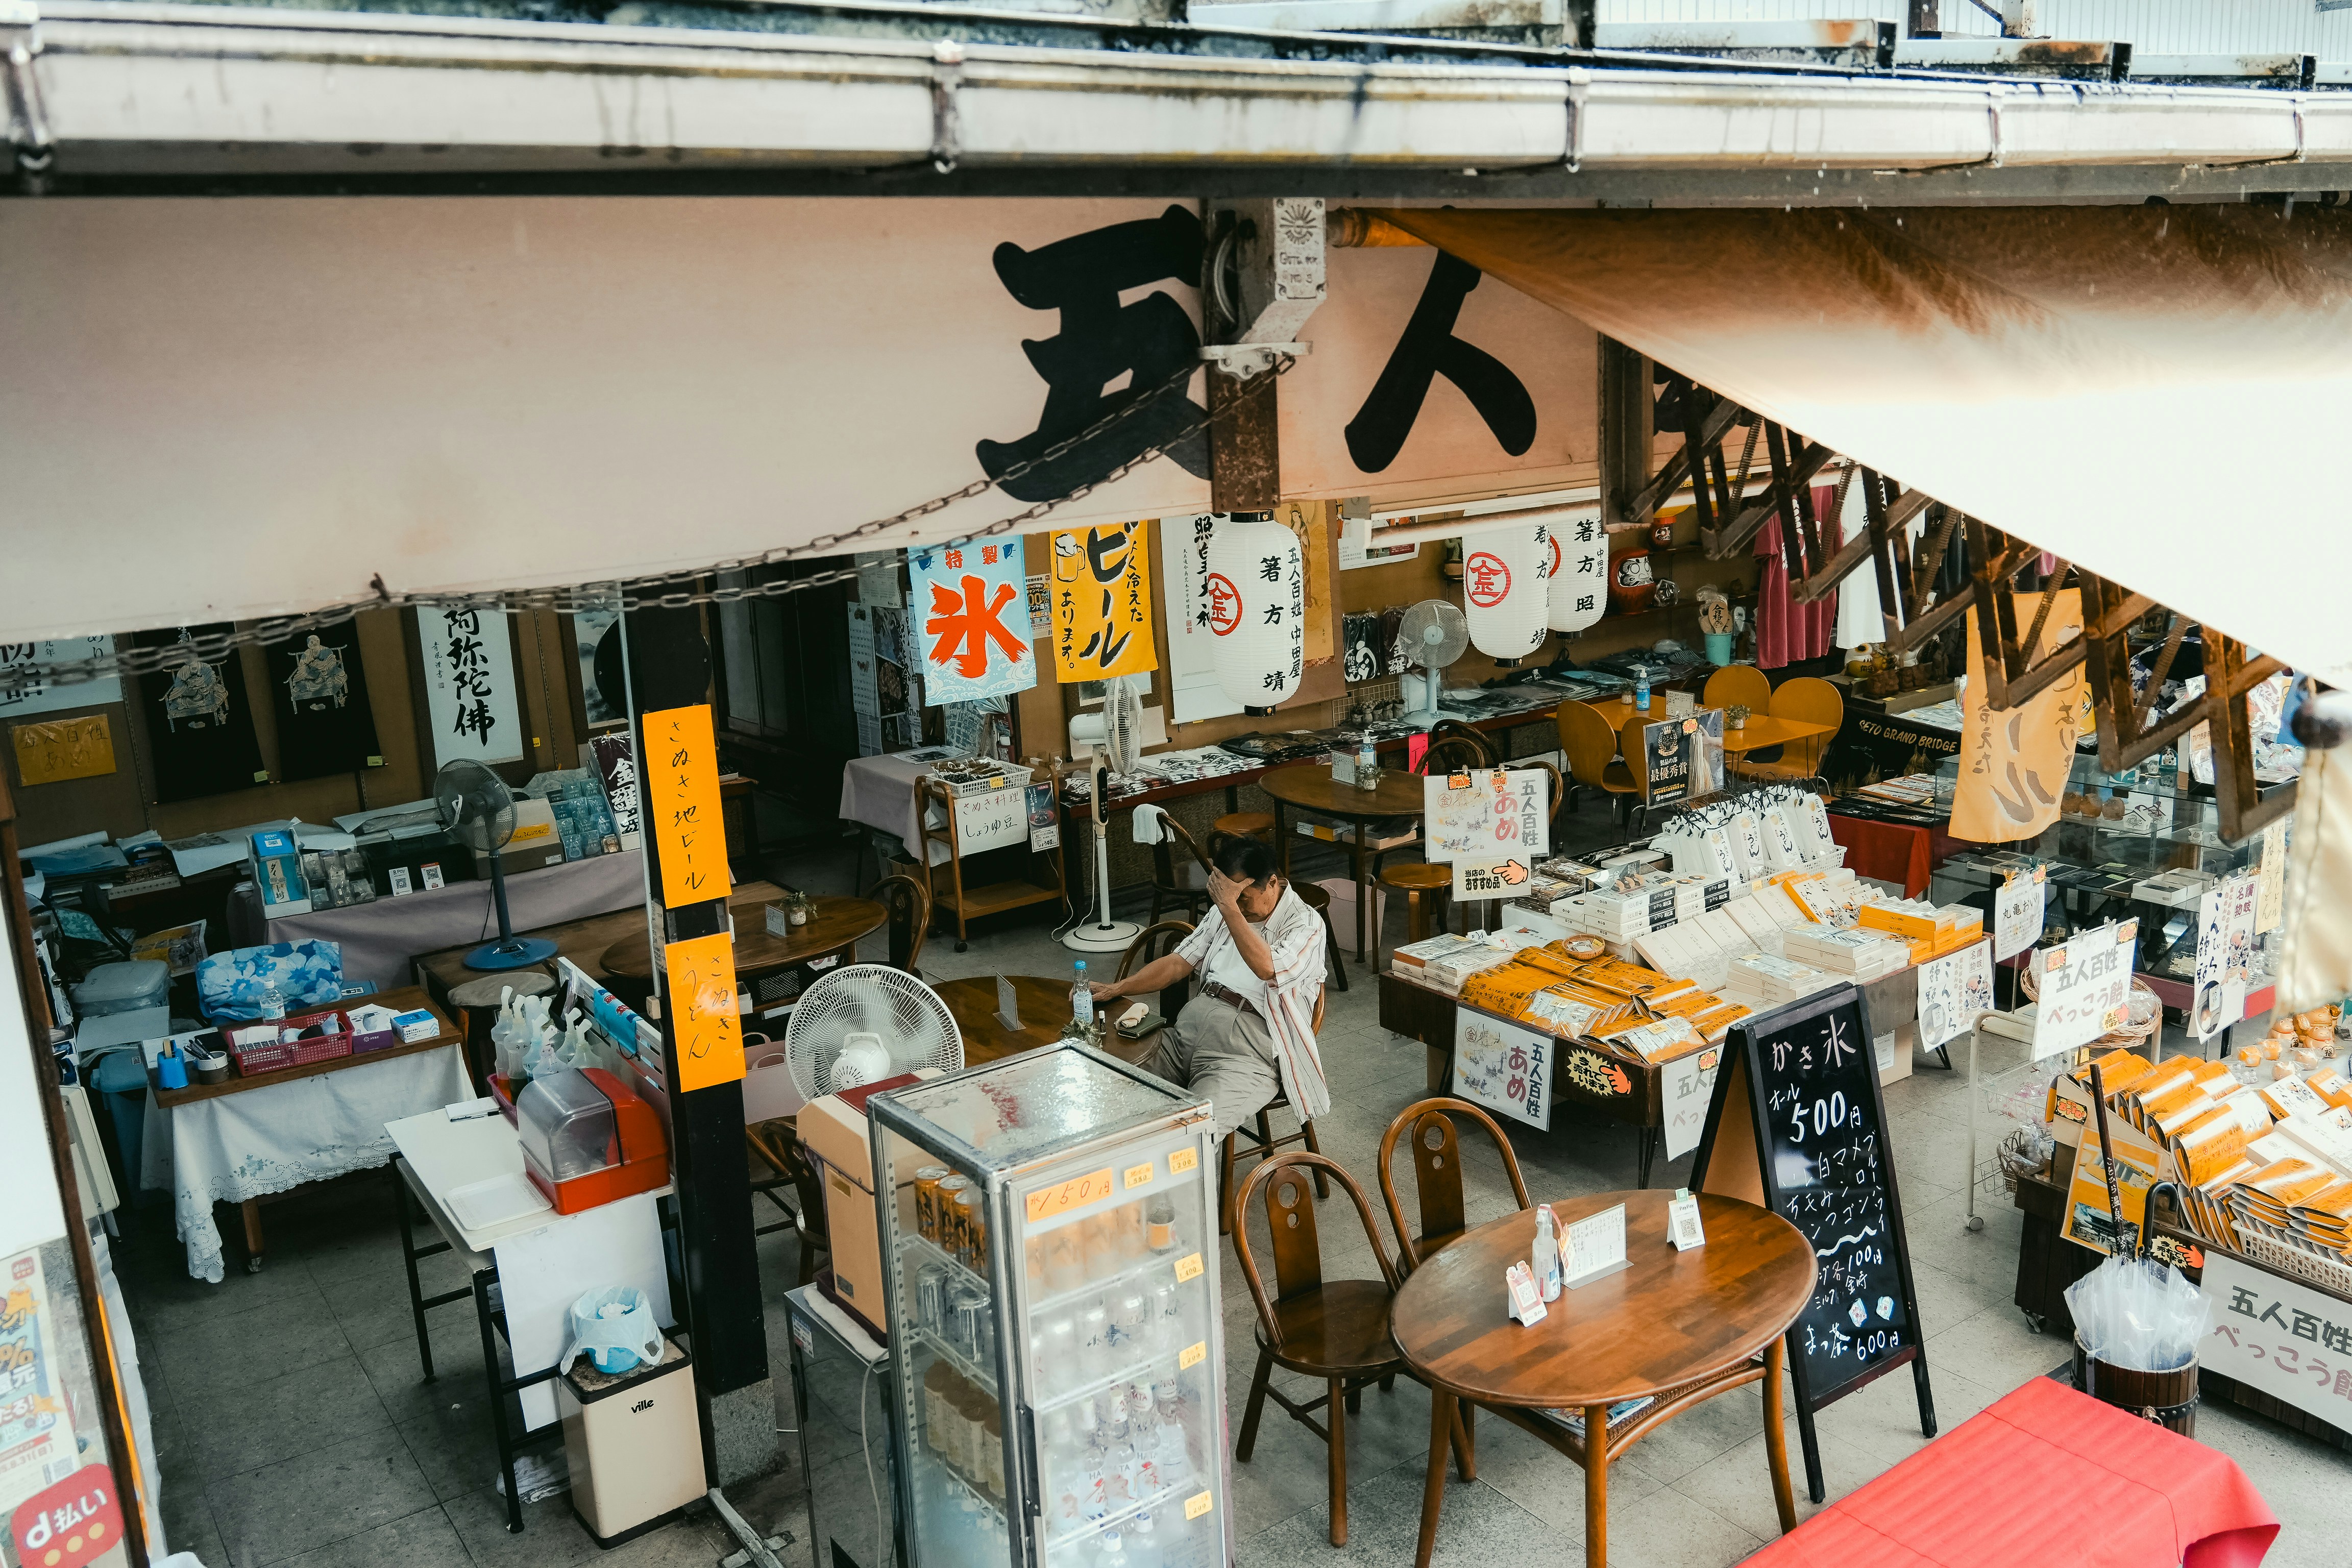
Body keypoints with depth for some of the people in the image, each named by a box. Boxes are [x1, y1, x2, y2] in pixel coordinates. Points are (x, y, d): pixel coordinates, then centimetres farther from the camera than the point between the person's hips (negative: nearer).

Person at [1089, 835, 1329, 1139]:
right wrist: (1115, 989, 5)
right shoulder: (1224, 912, 17)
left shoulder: (1307, 923, -4)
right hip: (1187, 1029, 7)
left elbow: (1266, 967, -23)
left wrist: (1229, 906, -19)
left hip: (1245, 1054, -7)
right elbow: (1179, 963, 17)